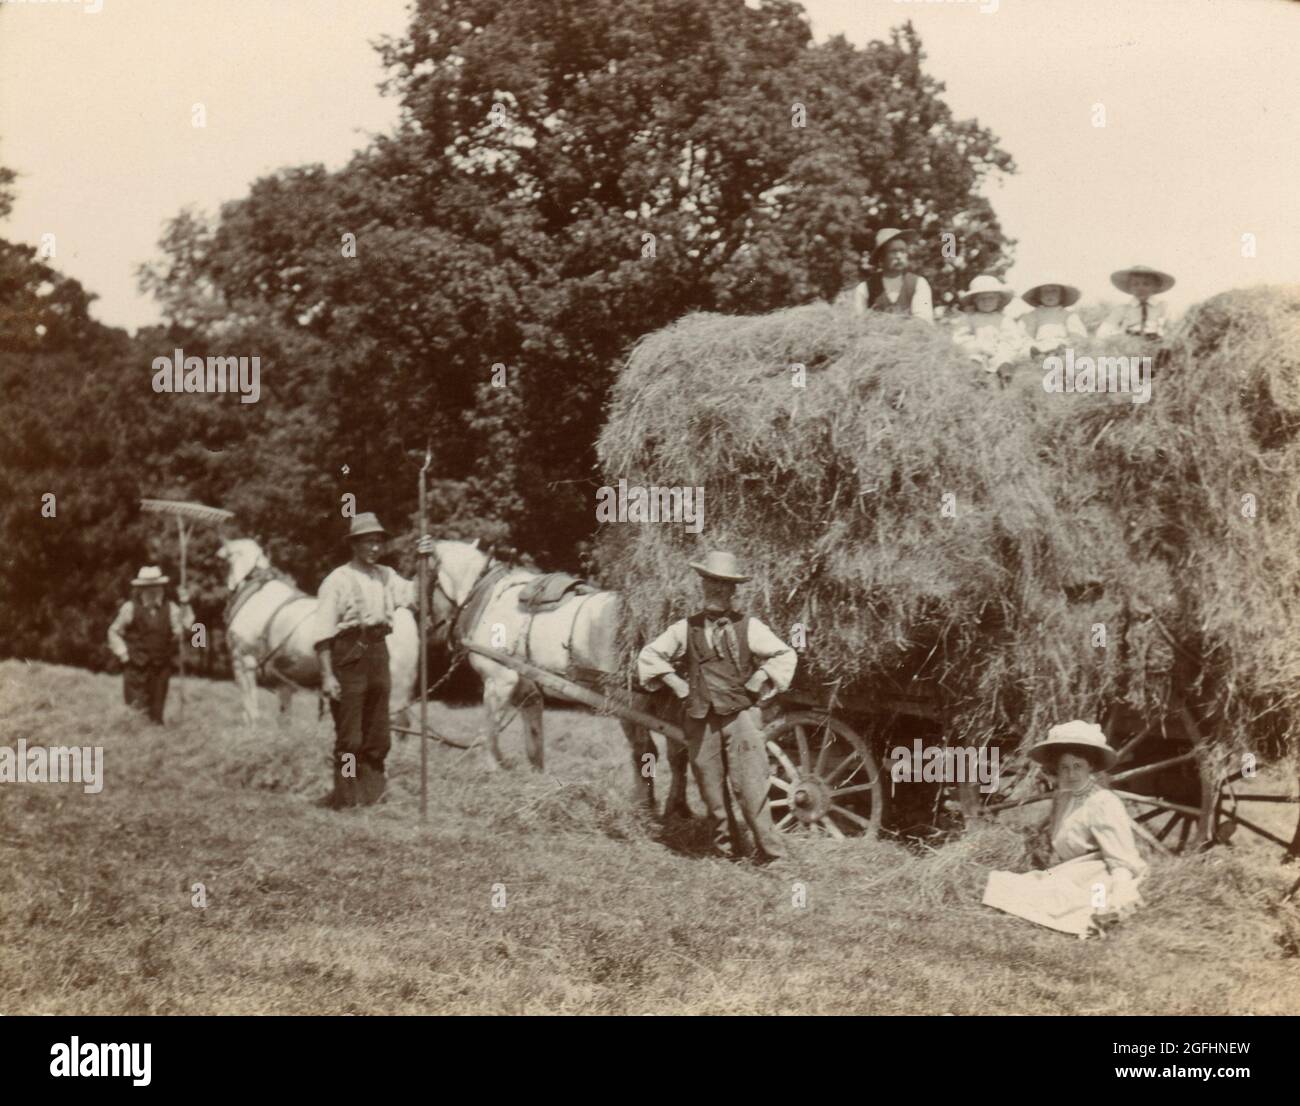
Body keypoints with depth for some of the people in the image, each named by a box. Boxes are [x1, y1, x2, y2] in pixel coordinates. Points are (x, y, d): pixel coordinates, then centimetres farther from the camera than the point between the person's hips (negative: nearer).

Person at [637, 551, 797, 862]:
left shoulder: (748, 627, 3)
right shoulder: (686, 628, 7)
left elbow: (785, 655, 9)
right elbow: (650, 655, 15)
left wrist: (754, 685, 1)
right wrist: (678, 686, 6)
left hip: (740, 715, -2)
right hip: (701, 718, 3)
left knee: (749, 786, -11)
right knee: (711, 788, 4)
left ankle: (771, 851, -7)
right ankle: (723, 846, 16)